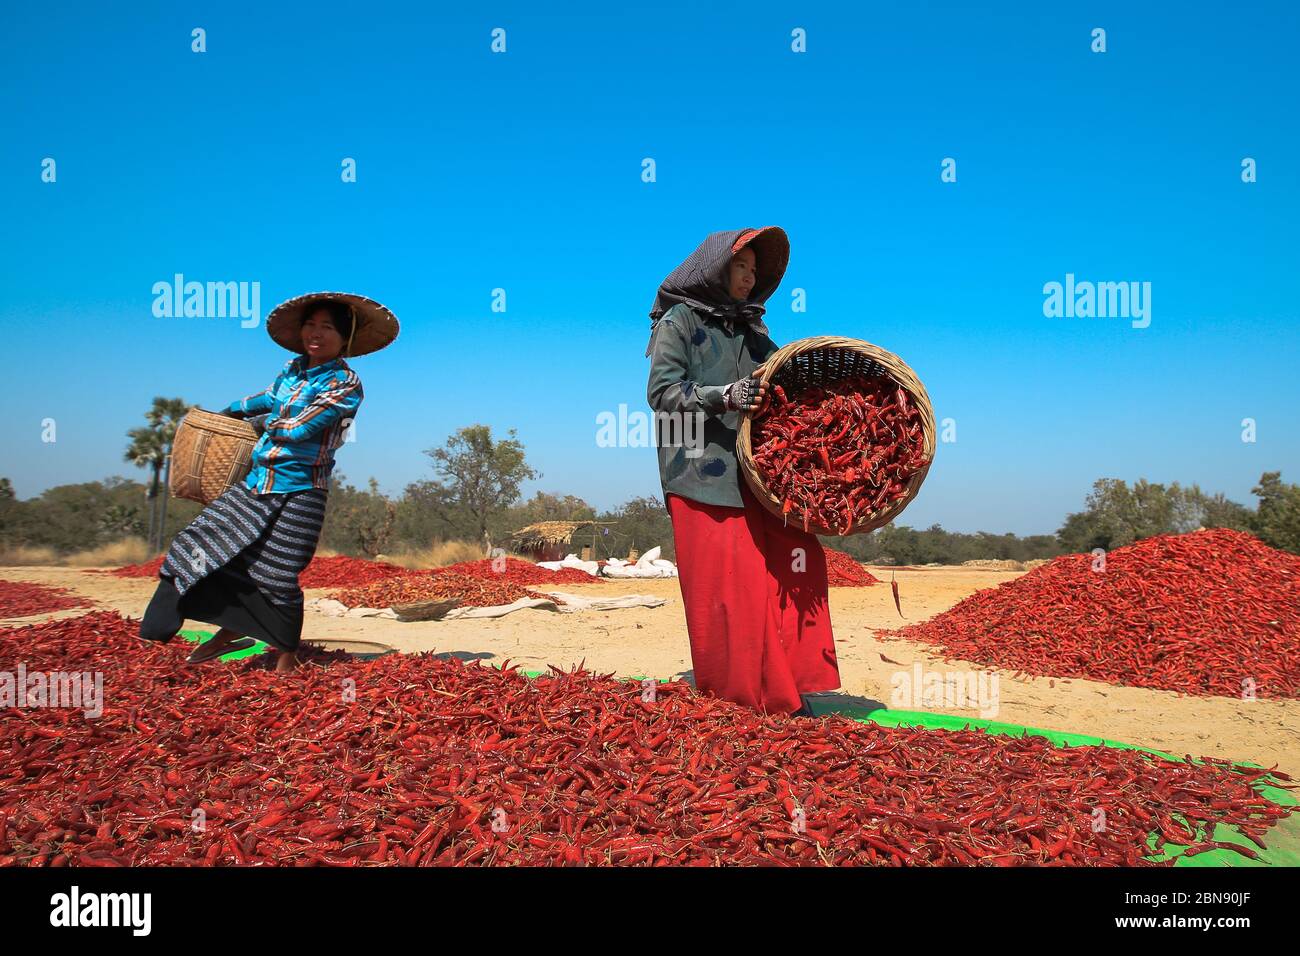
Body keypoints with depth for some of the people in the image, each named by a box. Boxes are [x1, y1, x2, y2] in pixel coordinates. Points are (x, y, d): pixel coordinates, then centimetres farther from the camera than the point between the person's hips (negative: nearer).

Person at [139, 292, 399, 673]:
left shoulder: (345, 383, -11)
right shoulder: (293, 369, 10)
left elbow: (300, 428, -17)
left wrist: (264, 421, 1)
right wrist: (225, 412, 39)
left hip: (298, 492, -7)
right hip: (256, 481, 7)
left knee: (277, 579, -3)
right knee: (212, 549, 8)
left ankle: (286, 663, 18)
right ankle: (232, 632, 27)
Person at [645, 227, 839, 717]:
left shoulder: (751, 331, 22)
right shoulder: (680, 321, 4)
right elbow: (662, 392, -7)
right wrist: (723, 396, -20)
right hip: (703, 472, -5)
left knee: (792, 560, -6)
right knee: (723, 582, -6)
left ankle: (784, 689, 4)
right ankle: (729, 696, 6)